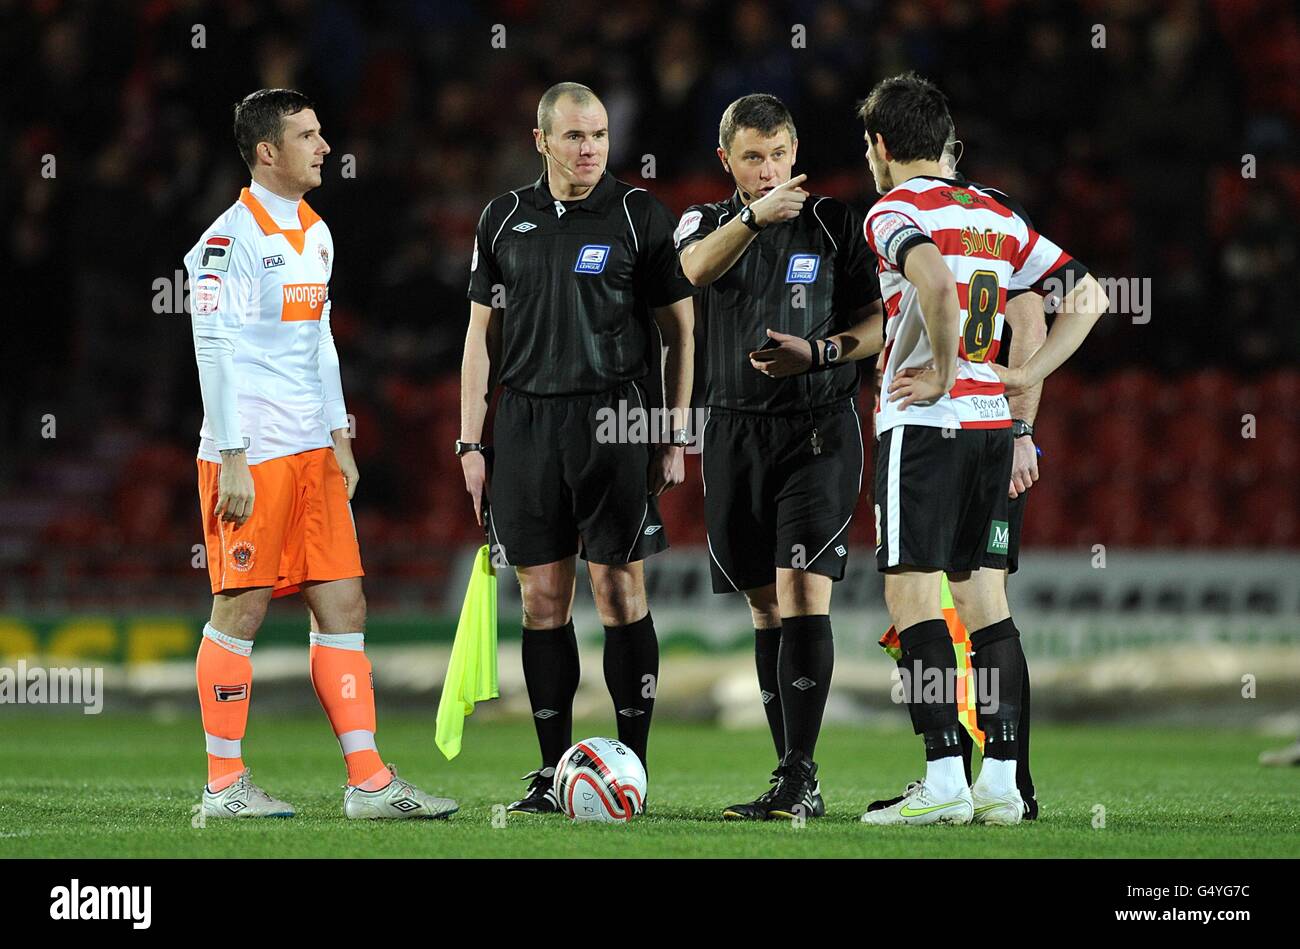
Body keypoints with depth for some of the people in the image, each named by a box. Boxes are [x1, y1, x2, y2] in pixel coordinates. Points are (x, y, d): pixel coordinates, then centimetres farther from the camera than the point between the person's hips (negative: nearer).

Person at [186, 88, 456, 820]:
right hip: (251, 456, -8)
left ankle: (369, 780, 3)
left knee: (343, 603, 3)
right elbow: (215, 353, -13)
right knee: (242, 609, -3)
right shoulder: (231, 238, -11)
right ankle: (225, 783, 5)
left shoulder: (316, 234, 15)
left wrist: (341, 440, 18)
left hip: (311, 454, 8)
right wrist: (233, 460, -16)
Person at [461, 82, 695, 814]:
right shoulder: (506, 219, 10)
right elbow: (483, 332, 13)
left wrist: (677, 438, -2)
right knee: (543, 596, 4)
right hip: (526, 418, 3)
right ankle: (554, 772, 10)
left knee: (620, 590, -4)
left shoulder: (640, 216, 0)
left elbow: (679, 329, 2)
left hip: (614, 420, -3)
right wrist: (471, 442, 8)